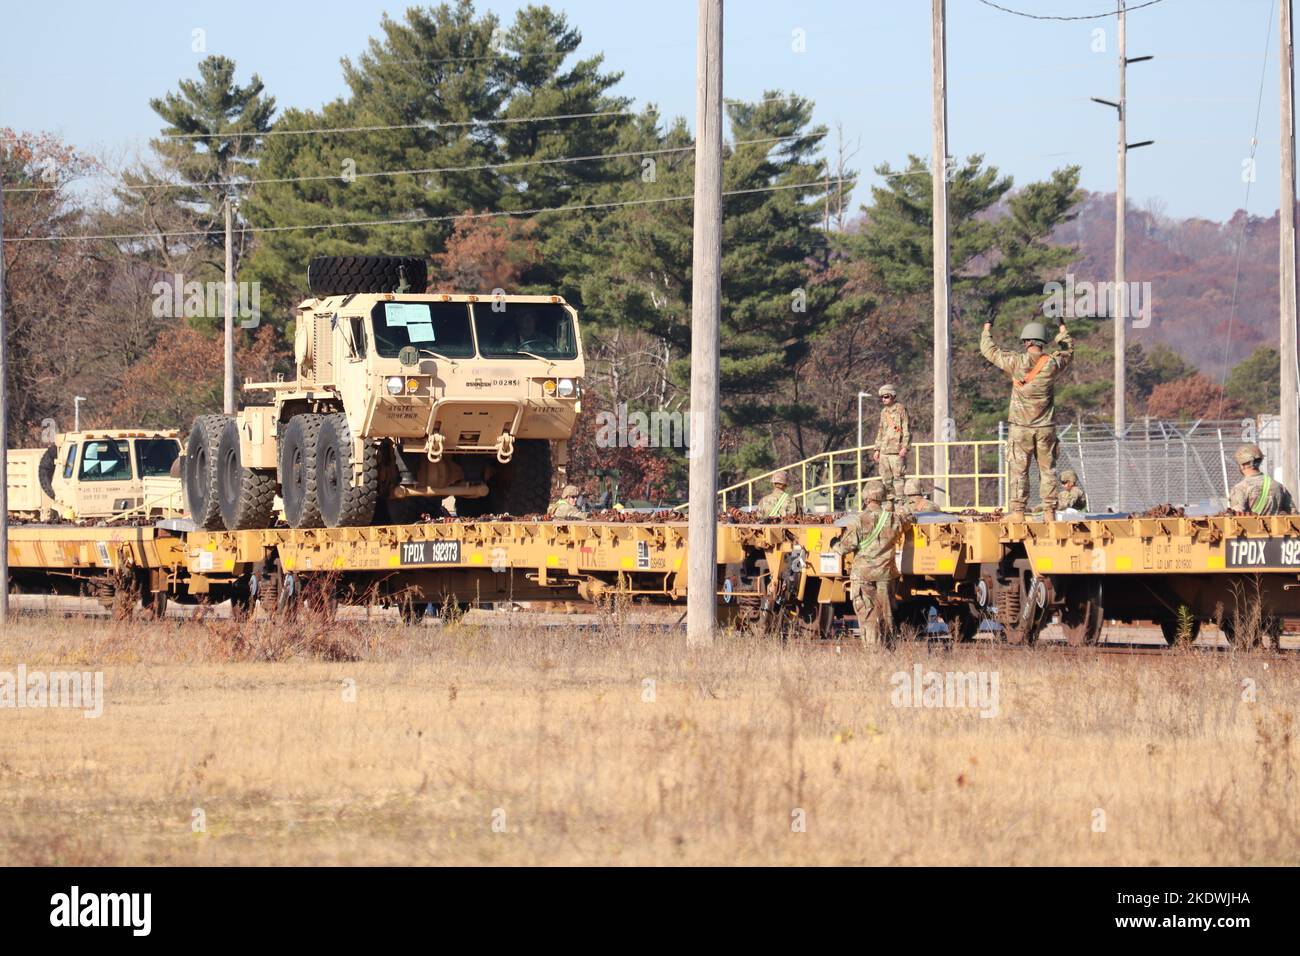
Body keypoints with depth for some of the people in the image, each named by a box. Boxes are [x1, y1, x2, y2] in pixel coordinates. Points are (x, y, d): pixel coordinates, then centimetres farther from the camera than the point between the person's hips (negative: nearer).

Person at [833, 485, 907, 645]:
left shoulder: (859, 520, -12)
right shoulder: (894, 519, -1)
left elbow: (846, 546, -10)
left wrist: (836, 545, 9)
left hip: (863, 572, -4)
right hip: (885, 572, 4)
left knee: (867, 612, -2)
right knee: (885, 611, 13)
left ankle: (871, 644, -7)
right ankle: (887, 643, 18)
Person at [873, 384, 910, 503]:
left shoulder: (900, 410, -3)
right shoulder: (884, 412, 19)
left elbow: (907, 430, -7)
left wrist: (904, 447, -15)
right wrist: (877, 449, 20)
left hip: (896, 450, -7)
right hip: (884, 450, 7)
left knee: (898, 476, -9)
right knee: (885, 478, 6)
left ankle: (900, 501, -9)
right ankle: (890, 500, 11)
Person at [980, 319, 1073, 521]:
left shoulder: (1016, 362, -9)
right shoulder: (1053, 363, -3)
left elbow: (989, 350, 5)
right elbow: (1068, 351, 20)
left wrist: (987, 328, 23)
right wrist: (1062, 329, 37)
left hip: (1020, 427, -2)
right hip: (1046, 428, 2)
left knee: (1018, 470, 0)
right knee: (1047, 470, 8)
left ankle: (1018, 512, -5)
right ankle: (1050, 512, 6)